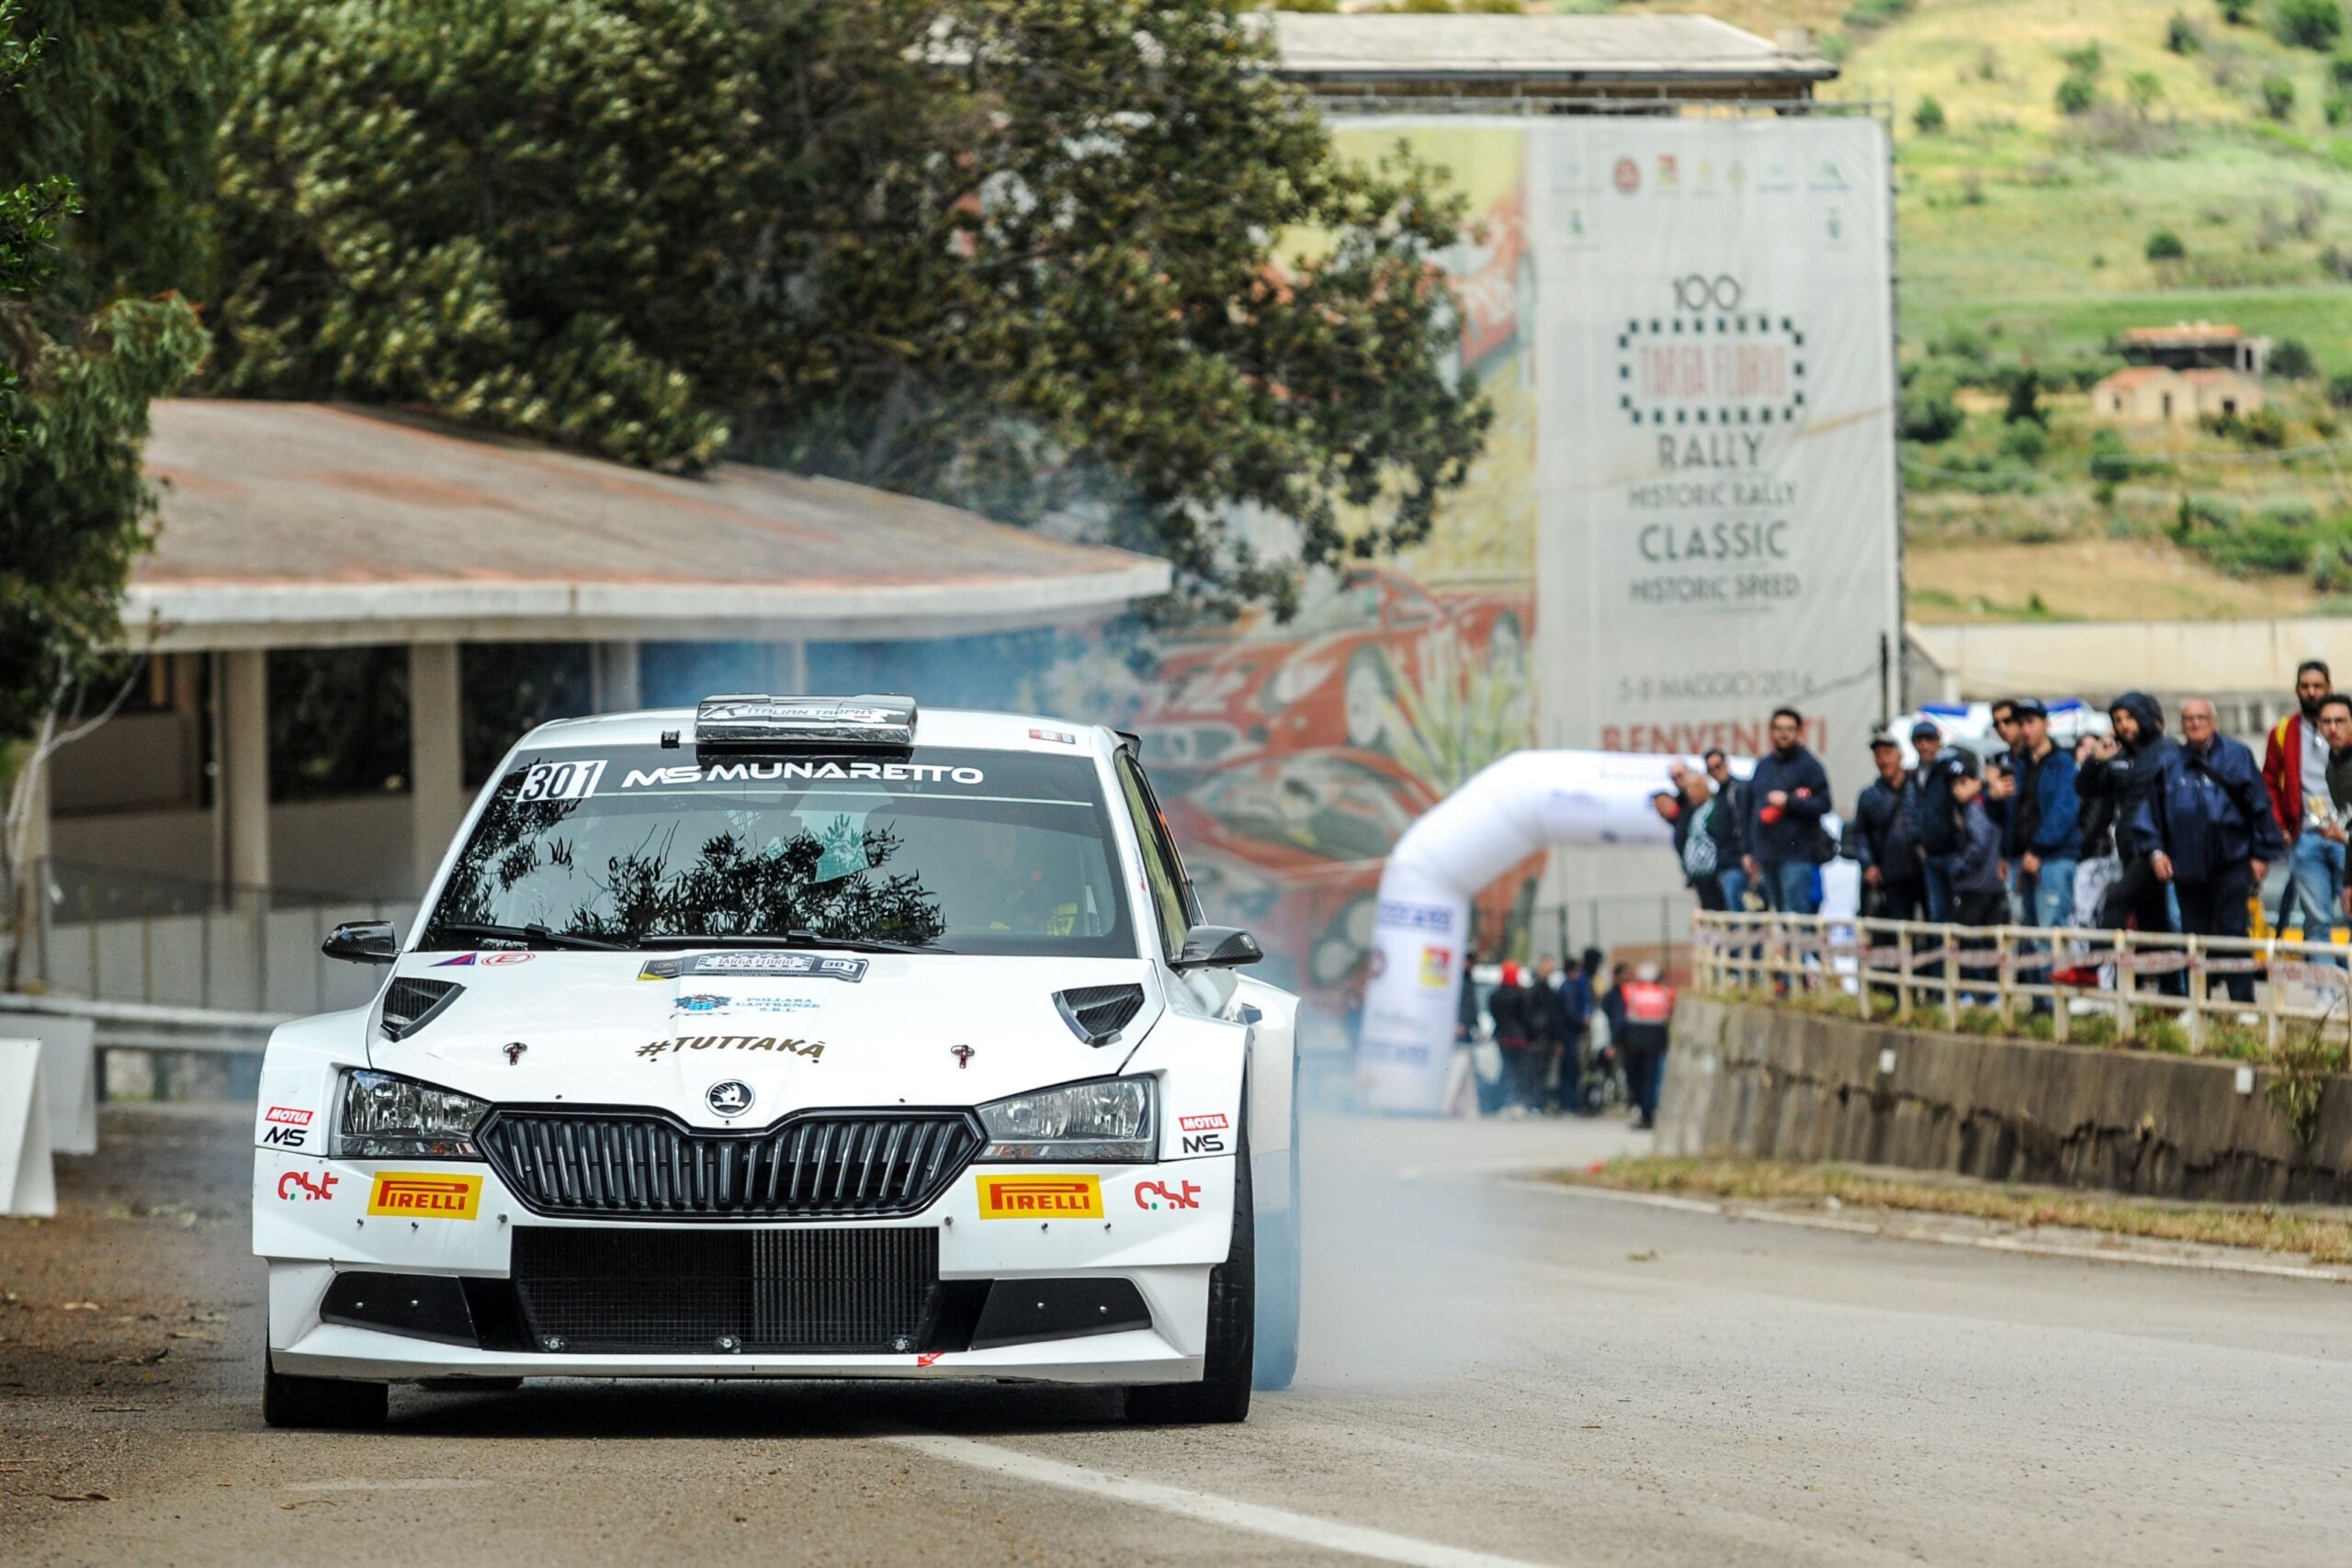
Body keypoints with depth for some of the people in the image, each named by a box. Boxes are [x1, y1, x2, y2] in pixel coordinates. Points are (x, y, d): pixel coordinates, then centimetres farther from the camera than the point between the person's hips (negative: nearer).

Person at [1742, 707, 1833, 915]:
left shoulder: (1808, 764, -2)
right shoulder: (1763, 765, 16)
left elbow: (1823, 804, -7)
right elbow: (1750, 808, 21)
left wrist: (1788, 801, -16)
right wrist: (1749, 851, 19)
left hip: (1796, 858, -6)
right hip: (1766, 856, 6)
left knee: (1795, 916, -12)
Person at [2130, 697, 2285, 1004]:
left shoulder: (2236, 757, 1)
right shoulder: (2169, 763, 7)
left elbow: (2260, 805, 4)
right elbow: (2149, 810, 10)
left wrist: (2261, 854, 1)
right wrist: (2155, 851, -2)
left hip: (2232, 861, -3)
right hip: (2187, 864, 3)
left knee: (2233, 931, -7)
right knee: (2194, 936, 6)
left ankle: (2243, 1003, -4)